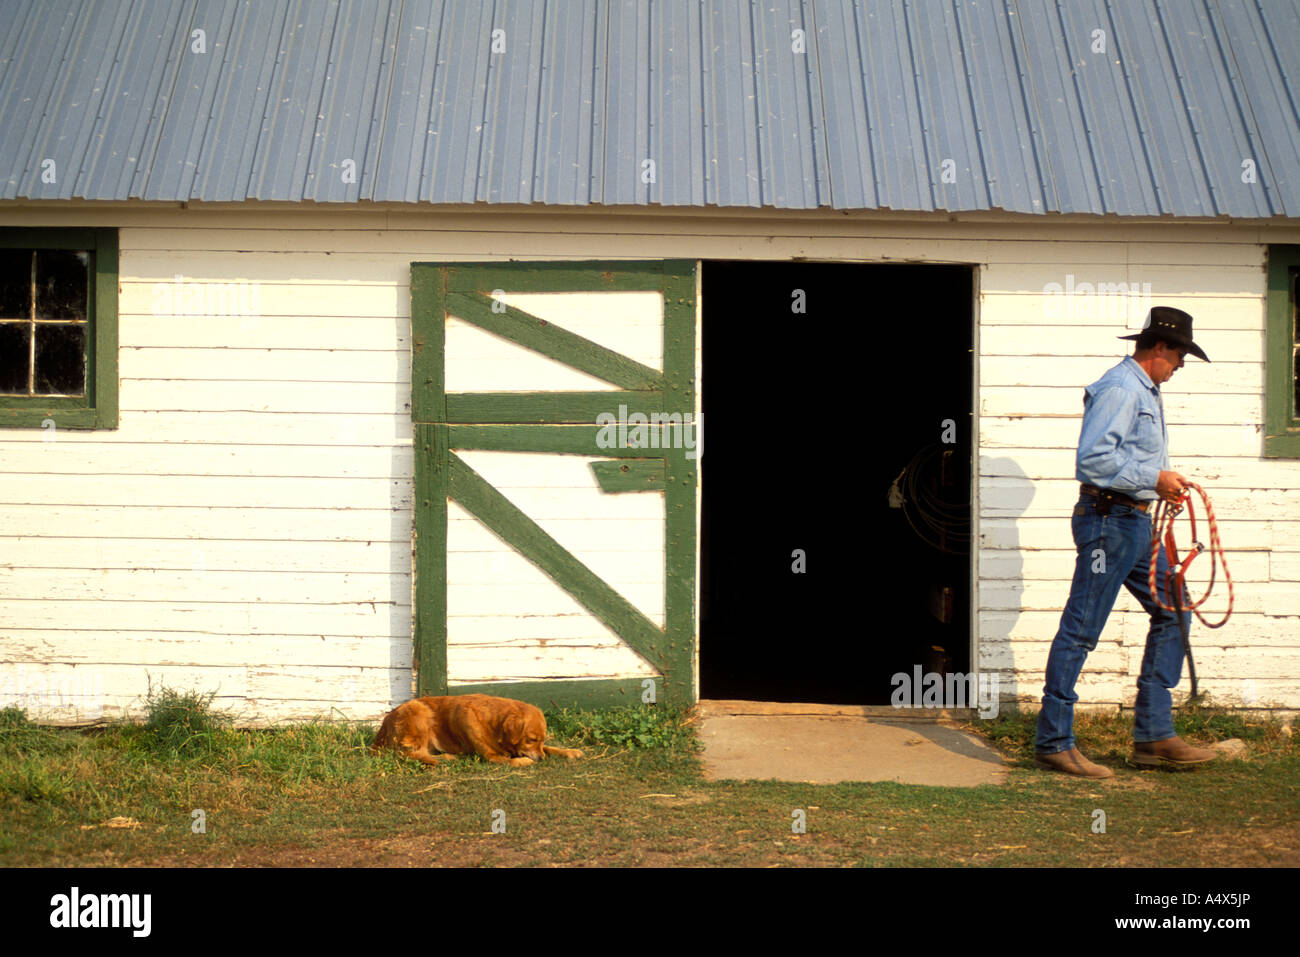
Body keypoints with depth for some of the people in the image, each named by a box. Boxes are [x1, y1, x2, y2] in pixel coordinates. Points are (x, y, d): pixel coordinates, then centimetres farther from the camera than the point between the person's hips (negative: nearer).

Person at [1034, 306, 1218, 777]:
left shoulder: (1145, 391, 18)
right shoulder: (1119, 388, -14)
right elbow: (1094, 458, -23)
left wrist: (1166, 484, 9)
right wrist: (1154, 479, -19)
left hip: (1137, 523, 11)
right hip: (1108, 521, -11)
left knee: (1173, 612, 11)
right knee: (1080, 630, -6)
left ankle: (1154, 734, 13)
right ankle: (1053, 742, -2)